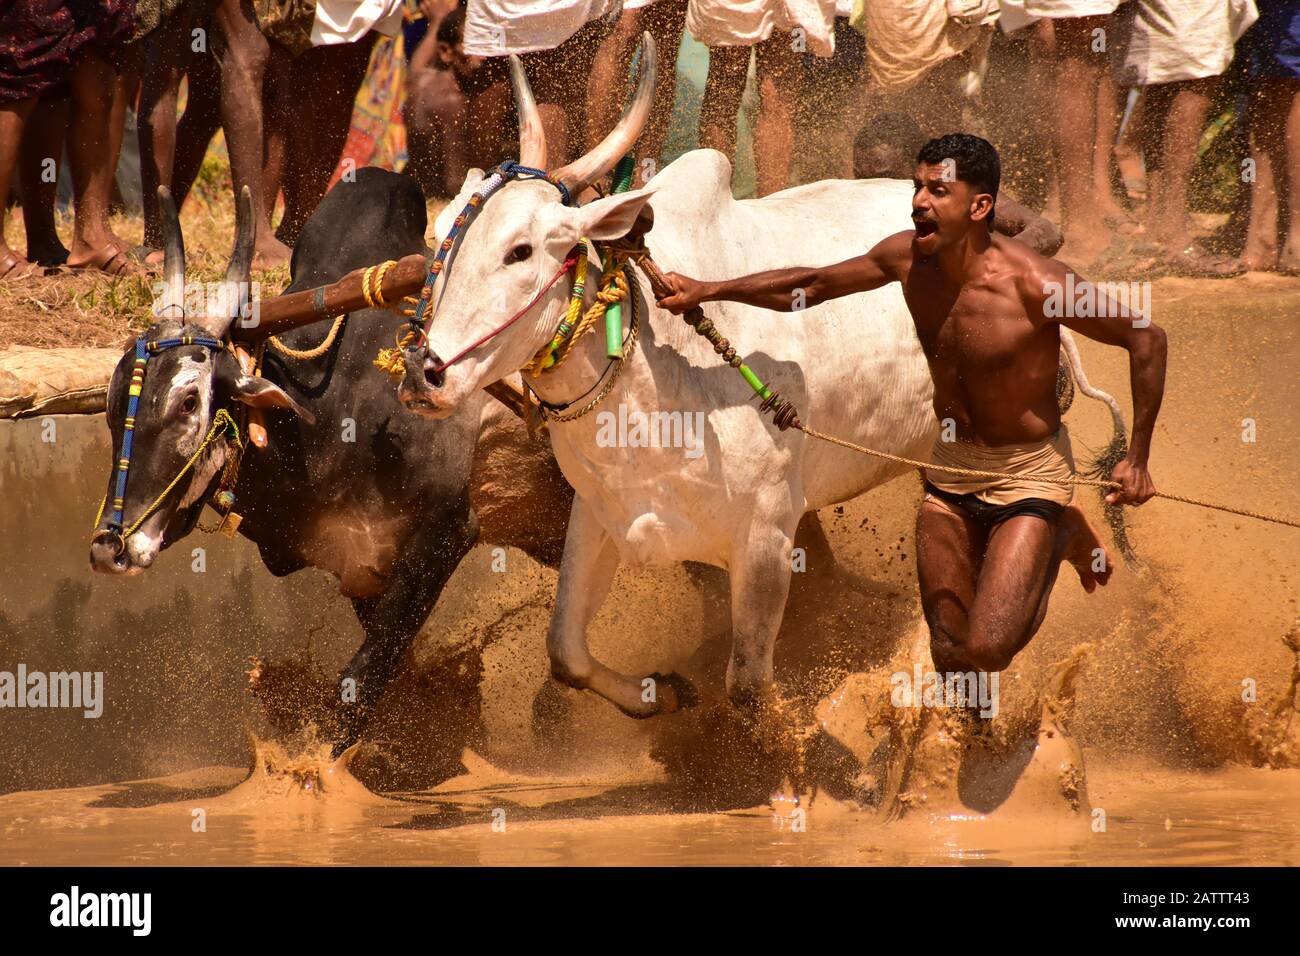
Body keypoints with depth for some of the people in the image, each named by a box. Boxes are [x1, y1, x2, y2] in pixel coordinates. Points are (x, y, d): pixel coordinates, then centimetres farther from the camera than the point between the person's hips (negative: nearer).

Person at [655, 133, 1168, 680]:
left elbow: (1145, 336, -17)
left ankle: (1064, 537, 11)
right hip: (950, 467, 5)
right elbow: (814, 286, 6)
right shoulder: (908, 258, -10)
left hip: (1027, 473, -5)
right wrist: (709, 291, -1)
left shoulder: (1034, 285, -26)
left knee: (987, 651, -16)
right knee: (949, 651, 4)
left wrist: (1138, 460, -14)